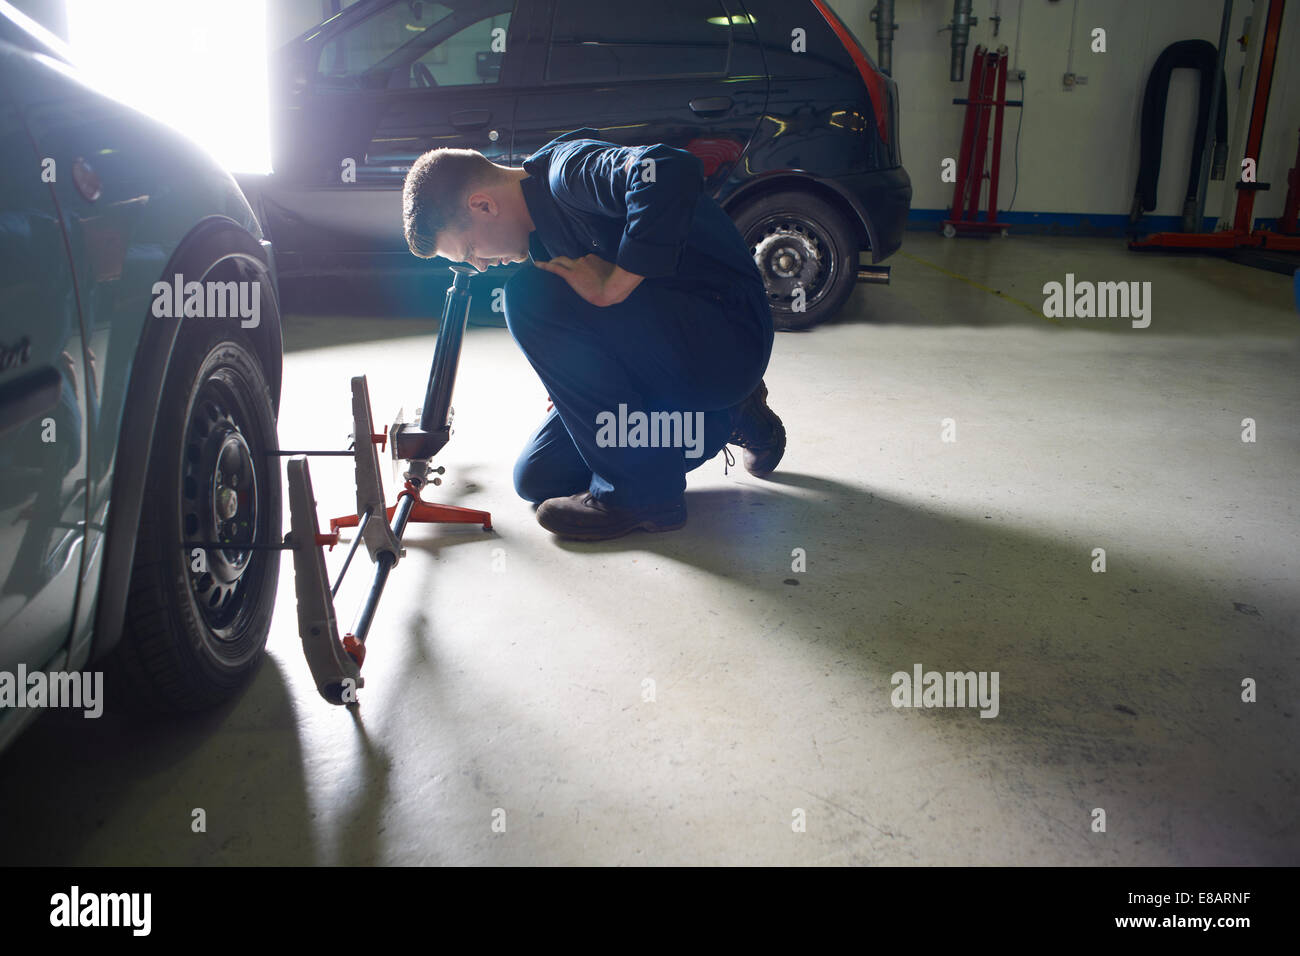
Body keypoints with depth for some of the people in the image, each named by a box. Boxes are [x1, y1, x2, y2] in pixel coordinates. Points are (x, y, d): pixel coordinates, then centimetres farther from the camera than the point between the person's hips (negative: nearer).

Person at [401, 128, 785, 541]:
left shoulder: (570, 169, -17)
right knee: (537, 479, 6)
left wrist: (613, 284, -30)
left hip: (727, 337, -10)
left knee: (531, 296, -24)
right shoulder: (540, 223, 13)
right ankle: (726, 419, 15)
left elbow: (672, 171, -37)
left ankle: (640, 489, -15)